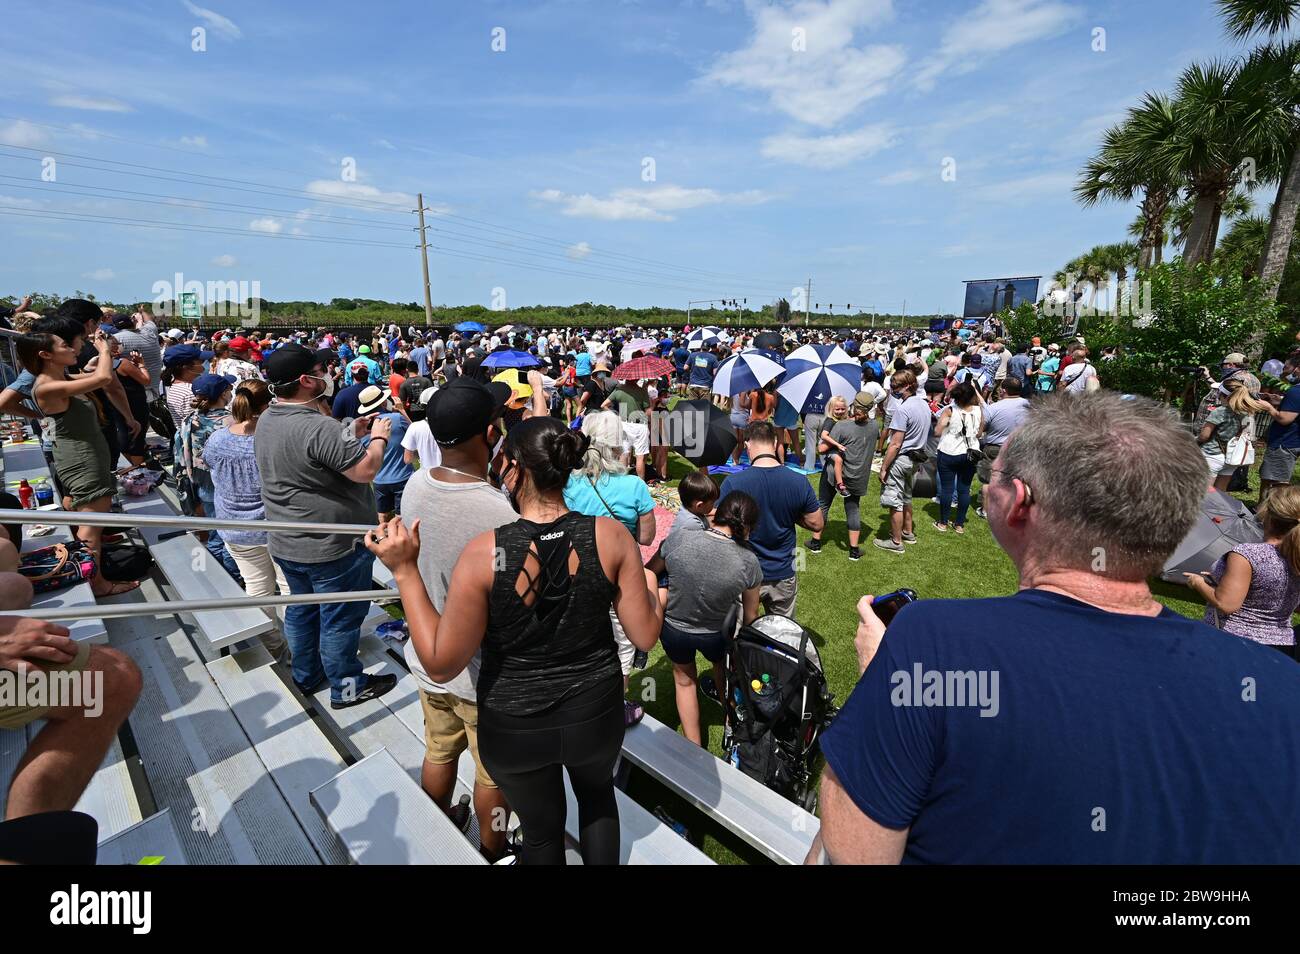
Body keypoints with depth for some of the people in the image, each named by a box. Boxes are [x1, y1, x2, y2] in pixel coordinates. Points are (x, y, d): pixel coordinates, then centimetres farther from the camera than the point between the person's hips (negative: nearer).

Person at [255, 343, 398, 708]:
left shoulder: (267, 420, 3)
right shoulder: (319, 427, -29)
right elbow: (366, 470, -25)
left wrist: (352, 433, 8)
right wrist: (378, 436, -9)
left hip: (286, 542, 9)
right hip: (332, 545, -9)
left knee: (301, 610, 24)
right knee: (340, 618, 8)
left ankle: (306, 676, 42)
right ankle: (346, 687, 24)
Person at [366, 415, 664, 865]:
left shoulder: (484, 552, -25)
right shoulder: (610, 535, -19)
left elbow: (441, 663, -16)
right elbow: (645, 637, -12)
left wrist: (405, 571, -13)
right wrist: (651, 588, 8)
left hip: (514, 727, -1)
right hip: (595, 714, 1)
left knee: (542, 831, 29)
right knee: (597, 794, 35)